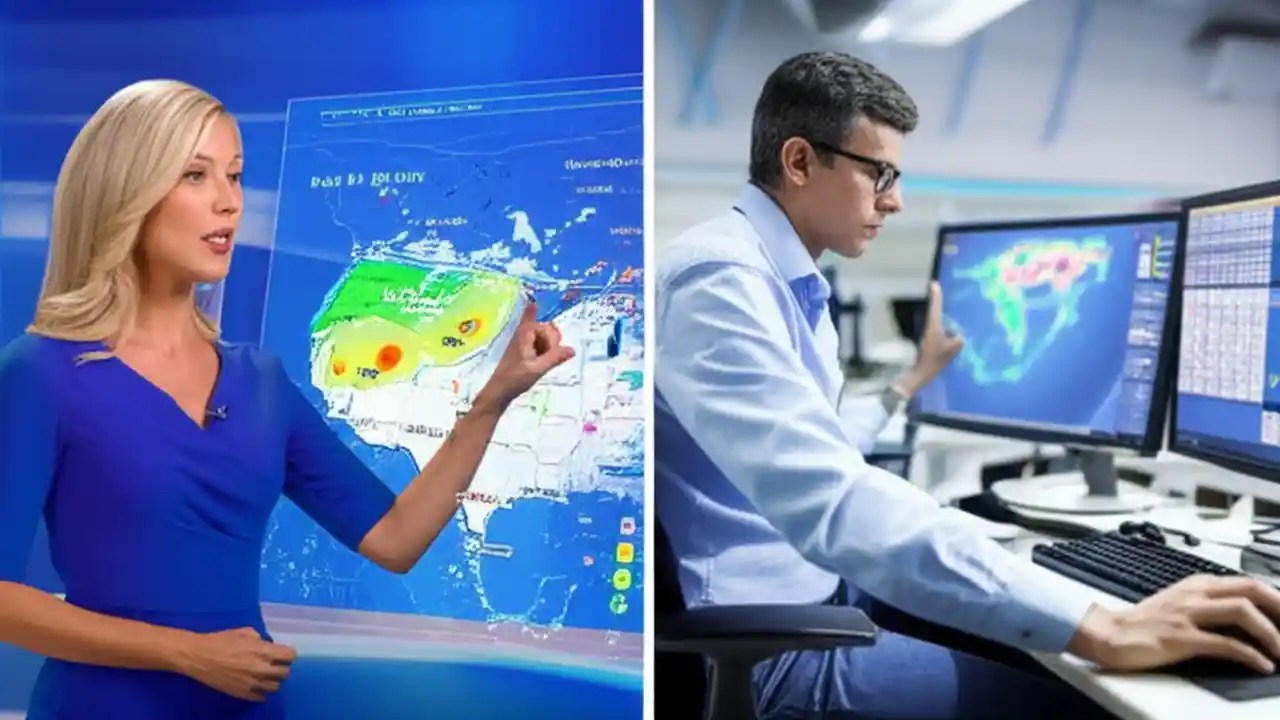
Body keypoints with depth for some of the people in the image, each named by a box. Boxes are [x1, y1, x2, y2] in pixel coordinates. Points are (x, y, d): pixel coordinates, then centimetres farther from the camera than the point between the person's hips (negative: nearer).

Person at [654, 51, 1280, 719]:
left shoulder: (789, 280, 12)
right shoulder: (718, 277, -21)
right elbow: (833, 503, -35)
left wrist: (911, 381, 35)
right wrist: (1099, 627, -36)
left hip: (817, 583, 10)